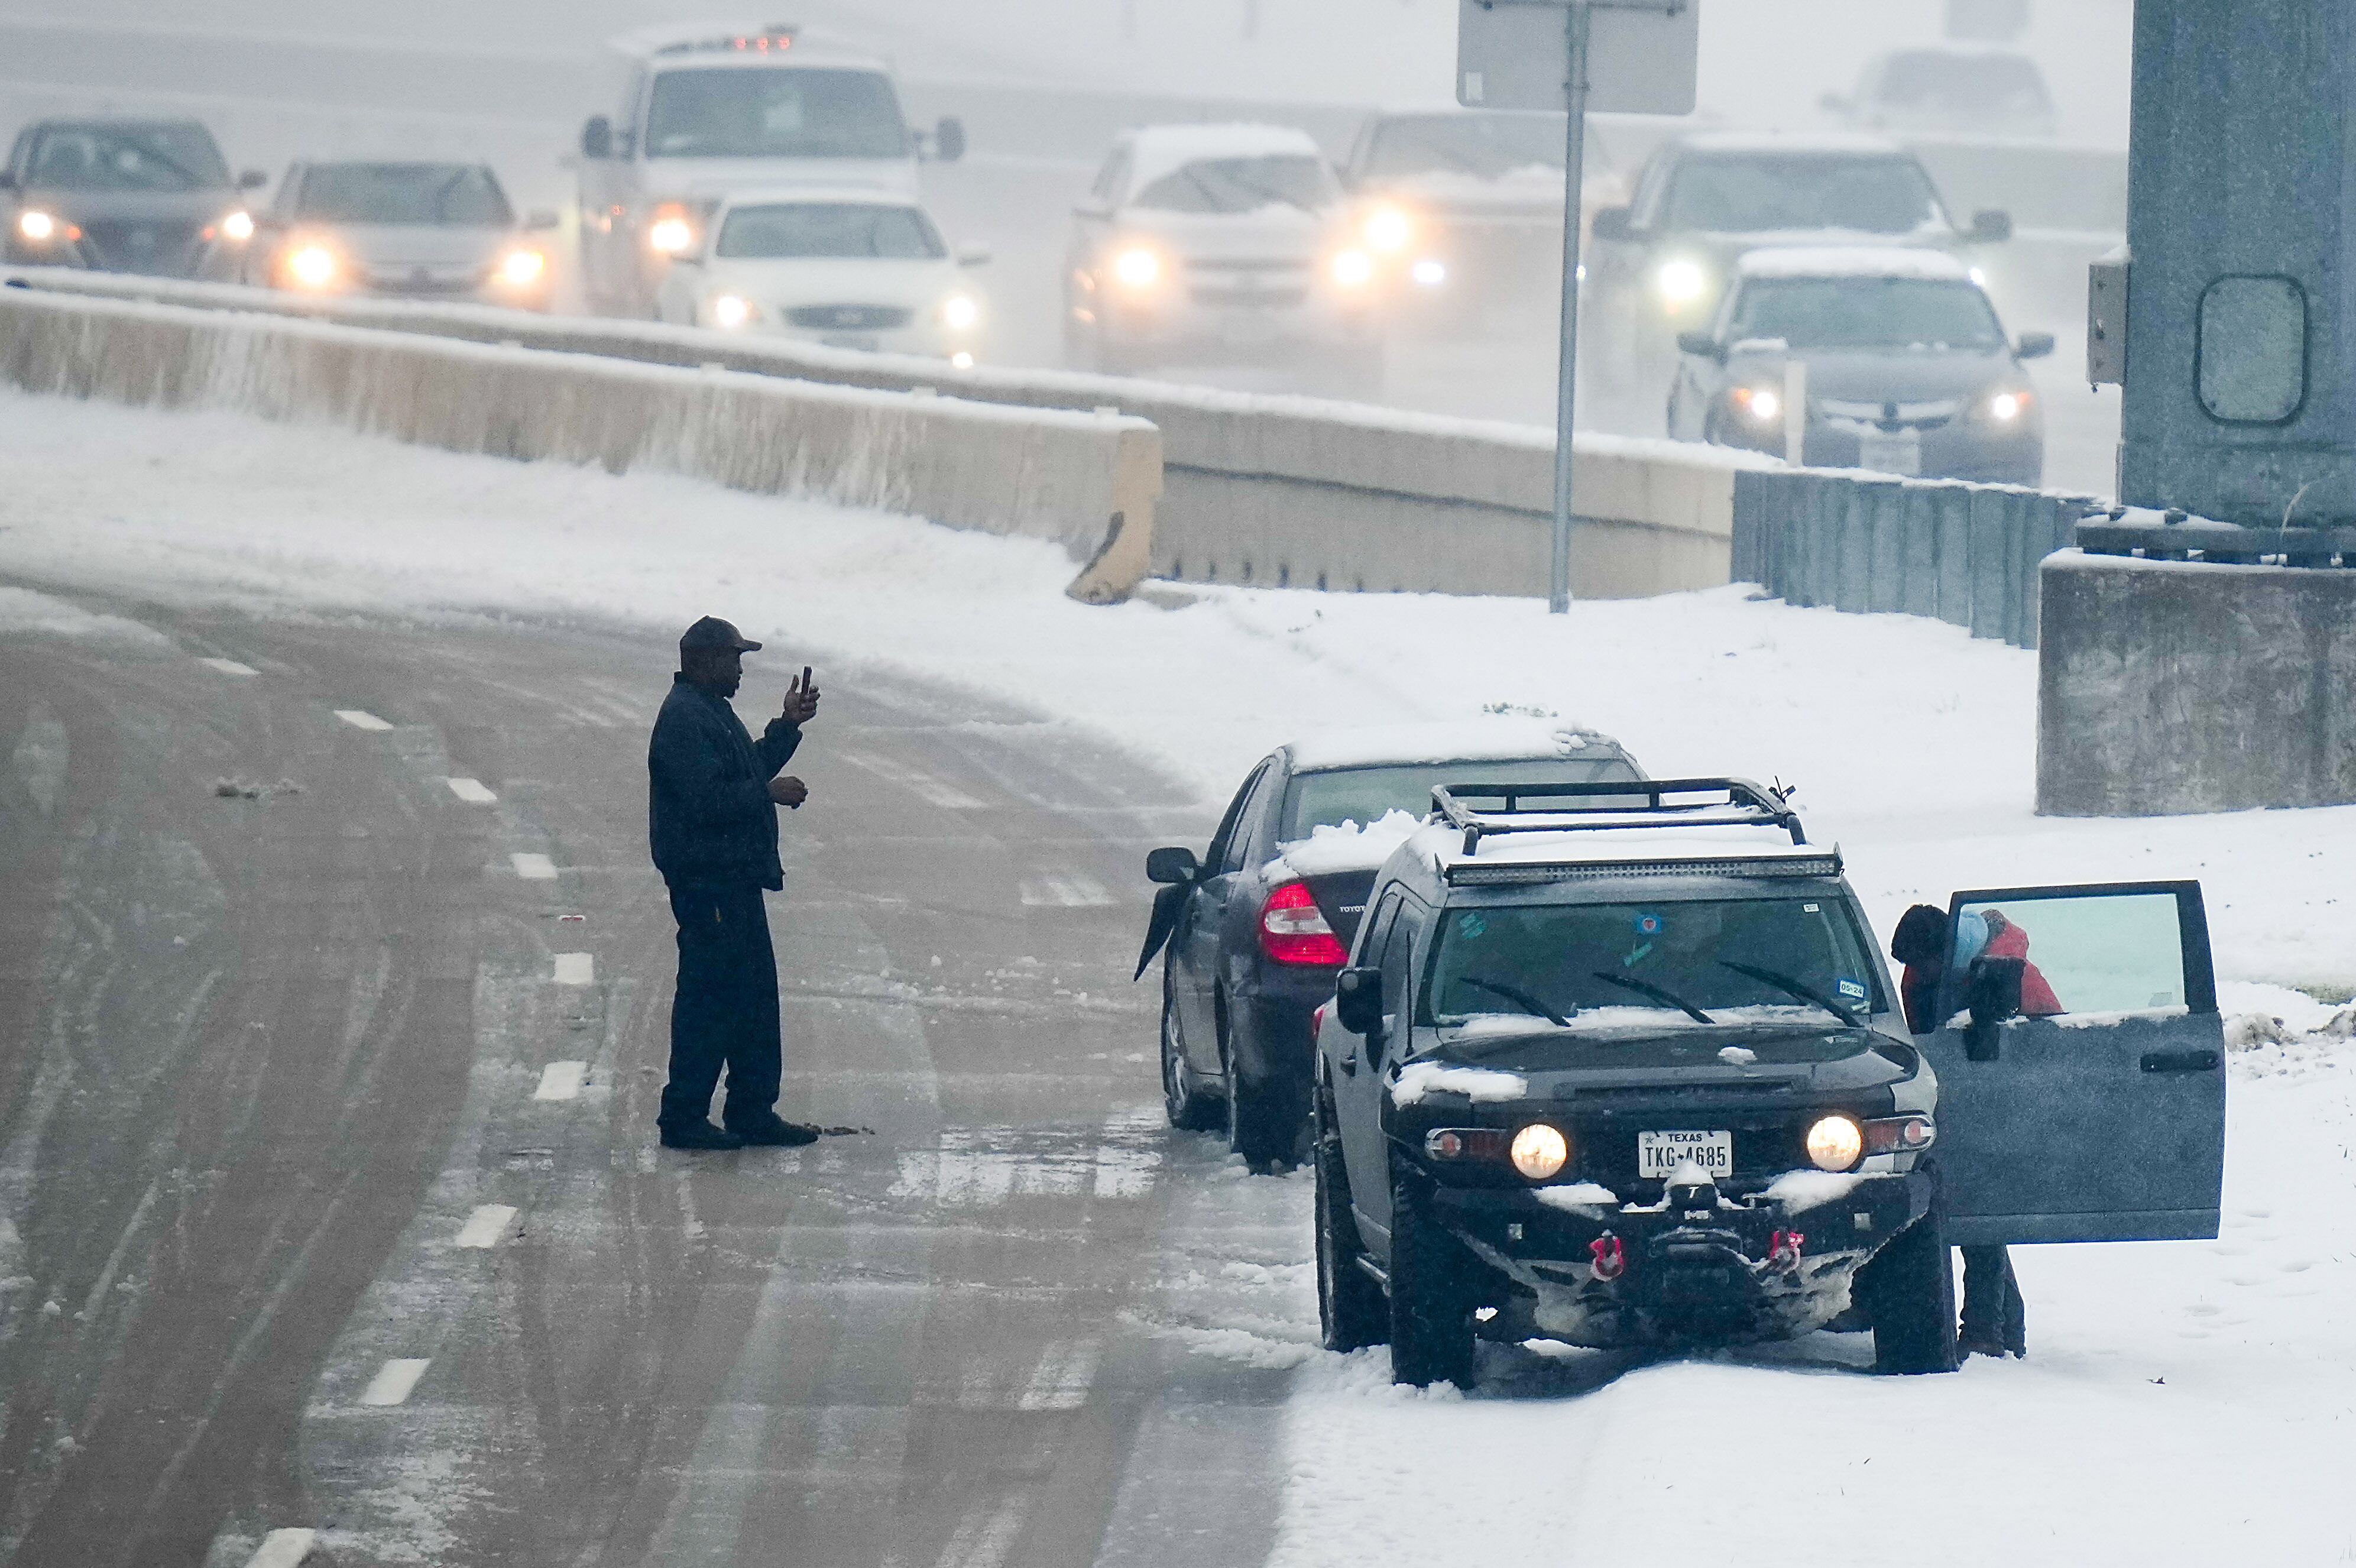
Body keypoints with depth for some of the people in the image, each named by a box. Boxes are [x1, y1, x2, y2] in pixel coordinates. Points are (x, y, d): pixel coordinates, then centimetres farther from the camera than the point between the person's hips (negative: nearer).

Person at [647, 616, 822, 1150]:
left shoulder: (713, 711, 18)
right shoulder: (683, 718, -16)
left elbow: (748, 771, 26)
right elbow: (706, 799, -25)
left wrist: (788, 726, 20)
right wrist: (770, 793, -16)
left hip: (735, 880, 11)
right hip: (707, 881, -11)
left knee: (755, 996, 14)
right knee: (708, 998, -7)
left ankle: (753, 1112, 21)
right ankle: (683, 1119, -2)